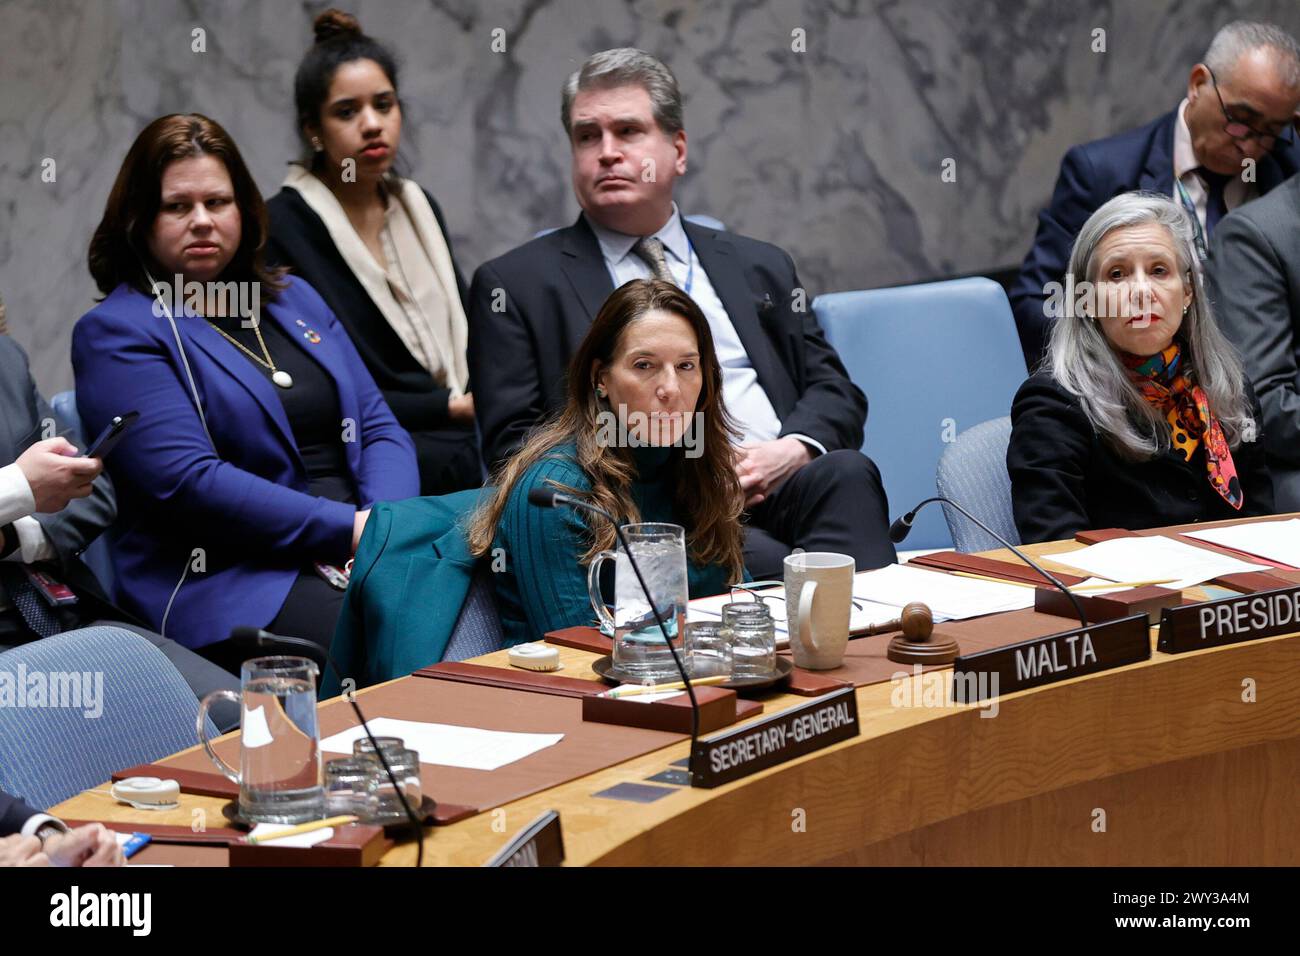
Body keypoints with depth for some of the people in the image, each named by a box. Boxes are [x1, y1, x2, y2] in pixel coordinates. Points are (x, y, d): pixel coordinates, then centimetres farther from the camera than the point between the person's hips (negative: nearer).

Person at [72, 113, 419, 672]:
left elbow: (379, 427, 18)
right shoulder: (117, 333, 1)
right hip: (233, 579, -6)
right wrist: (348, 529, -14)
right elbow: (186, 481, -11)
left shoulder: (294, 299, 23)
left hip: (373, 558, 6)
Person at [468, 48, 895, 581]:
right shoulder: (517, 284, 13)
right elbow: (512, 443, 5)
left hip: (783, 483, 5)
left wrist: (793, 450, -4)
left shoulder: (758, 267, 25)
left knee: (847, 472, -31)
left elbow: (833, 391, 20)